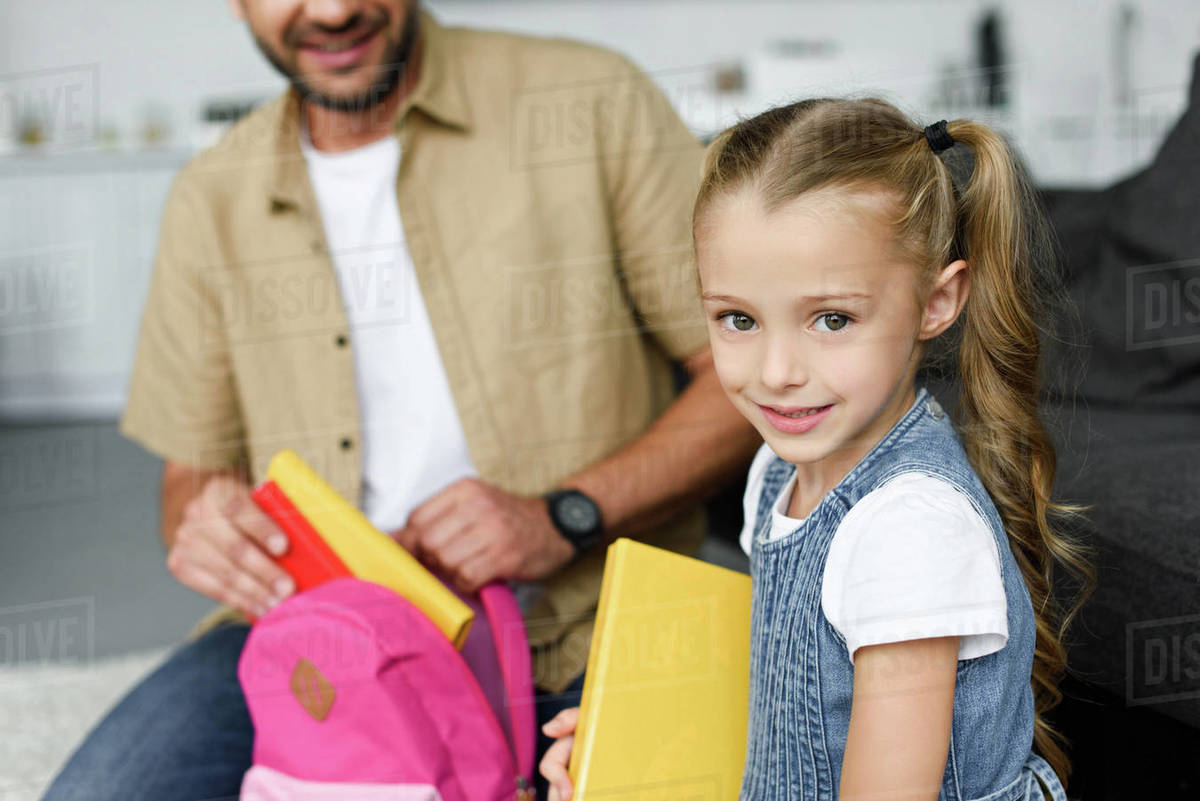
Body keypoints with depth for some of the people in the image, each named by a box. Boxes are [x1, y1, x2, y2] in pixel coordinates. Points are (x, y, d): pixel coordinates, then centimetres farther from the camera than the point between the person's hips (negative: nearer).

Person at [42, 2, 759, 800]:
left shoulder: (596, 105, 1)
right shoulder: (210, 201, 13)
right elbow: (189, 471, 19)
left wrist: (564, 517, -14)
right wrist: (202, 524, -7)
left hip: (569, 643, -3)